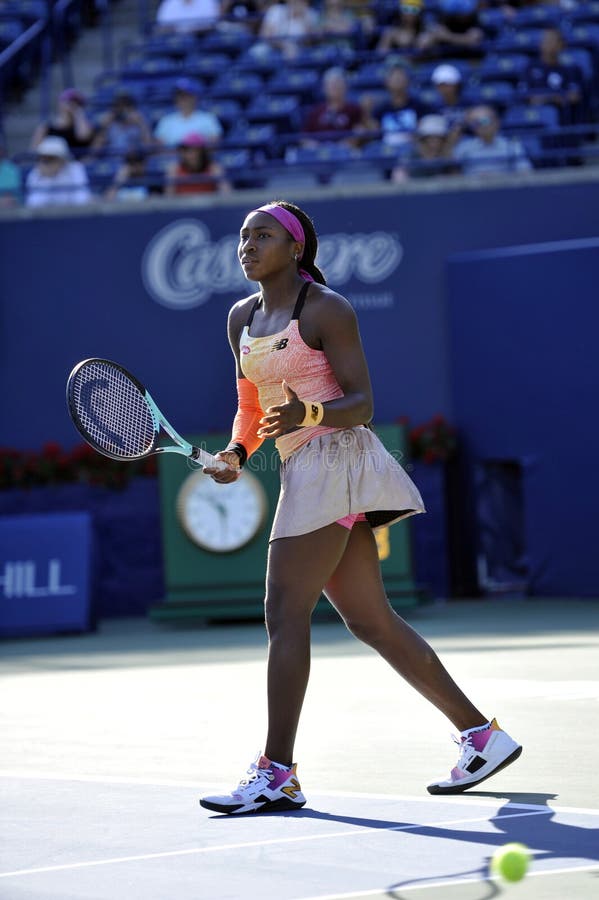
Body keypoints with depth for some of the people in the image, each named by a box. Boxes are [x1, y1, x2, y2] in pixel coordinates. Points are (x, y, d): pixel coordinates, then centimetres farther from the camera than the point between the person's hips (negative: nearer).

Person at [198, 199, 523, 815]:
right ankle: (480, 736, 16)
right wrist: (237, 452, 2)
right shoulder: (242, 318, 15)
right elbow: (251, 406, 22)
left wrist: (309, 414, -30)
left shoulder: (326, 308, -7)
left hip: (334, 459, -8)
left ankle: (276, 774, -14)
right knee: (371, 622, 9)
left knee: (285, 613, -13)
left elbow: (362, 404, -11)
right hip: (302, 468, 8)